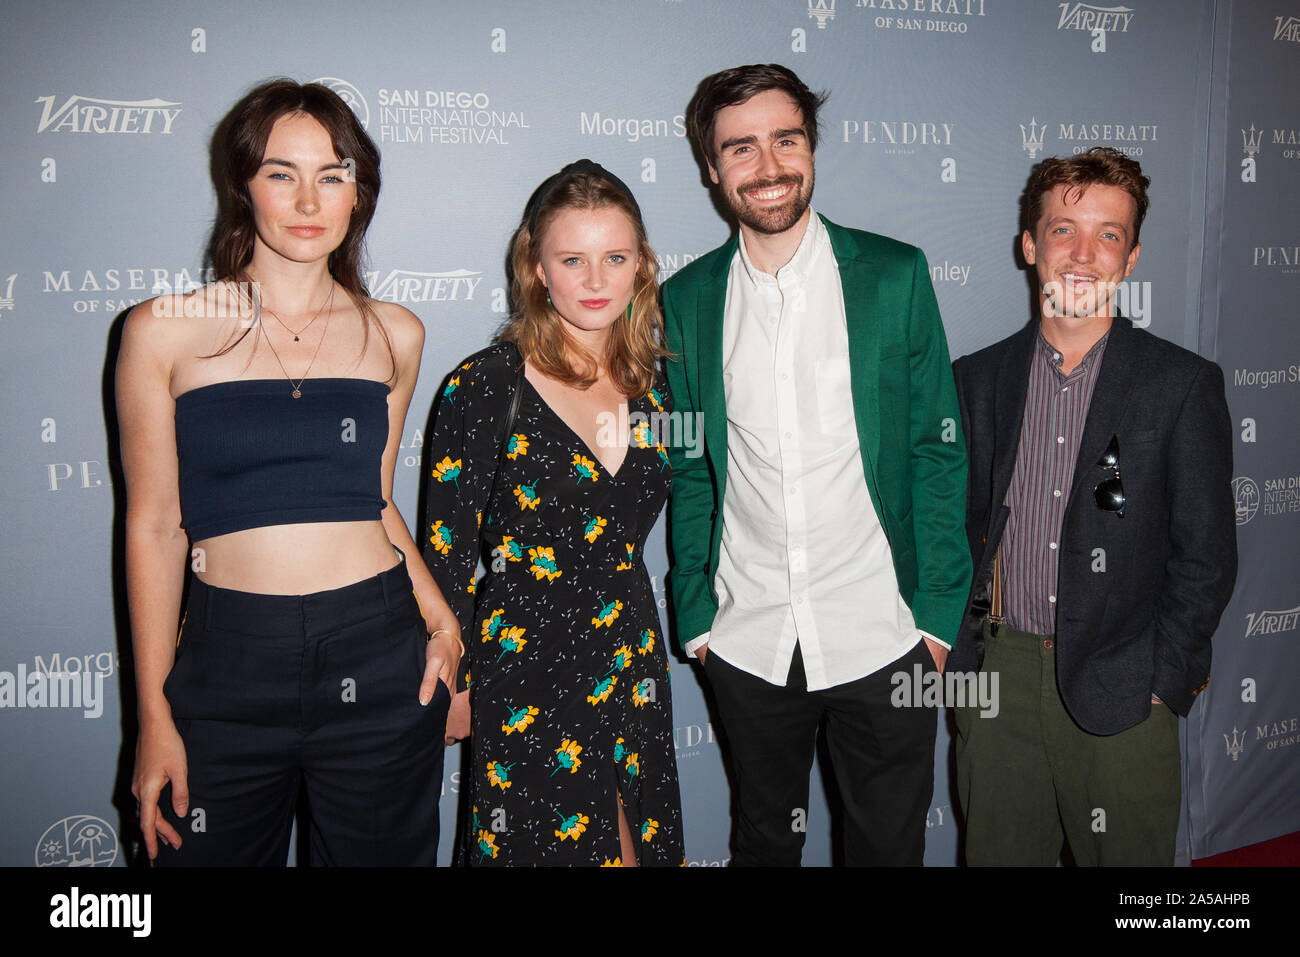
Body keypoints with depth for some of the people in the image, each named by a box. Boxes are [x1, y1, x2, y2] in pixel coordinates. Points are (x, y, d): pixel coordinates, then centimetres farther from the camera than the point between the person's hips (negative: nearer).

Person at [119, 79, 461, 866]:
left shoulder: (394, 334, 6)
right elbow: (155, 527, 0)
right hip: (227, 664, -1)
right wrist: (154, 715, 0)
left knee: (382, 852, 13)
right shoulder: (167, 331, -2)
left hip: (380, 661, 2)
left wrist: (437, 611, -1)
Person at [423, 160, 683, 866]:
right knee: (541, 845, 9)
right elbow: (448, 553, -9)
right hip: (524, 672, -5)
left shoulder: (650, 388, 2)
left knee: (635, 845, 16)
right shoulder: (486, 386, -13)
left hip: (632, 670, 5)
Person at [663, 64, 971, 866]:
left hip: (881, 635, -1)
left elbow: (937, 452, -2)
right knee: (764, 837, 19)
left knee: (889, 844, 12)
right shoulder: (687, 300, 2)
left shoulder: (895, 275, -3)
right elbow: (688, 474, 7)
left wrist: (939, 611, -6)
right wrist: (694, 614, 3)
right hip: (746, 641, 2)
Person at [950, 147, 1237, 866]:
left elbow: (1205, 557, -3)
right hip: (997, 678, 2)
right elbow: (960, 525, 9)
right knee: (997, 855, 12)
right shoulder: (977, 380, 5)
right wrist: (959, 656, 2)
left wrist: (1162, 685, -7)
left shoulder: (1184, 385, -3)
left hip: (1120, 696, -2)